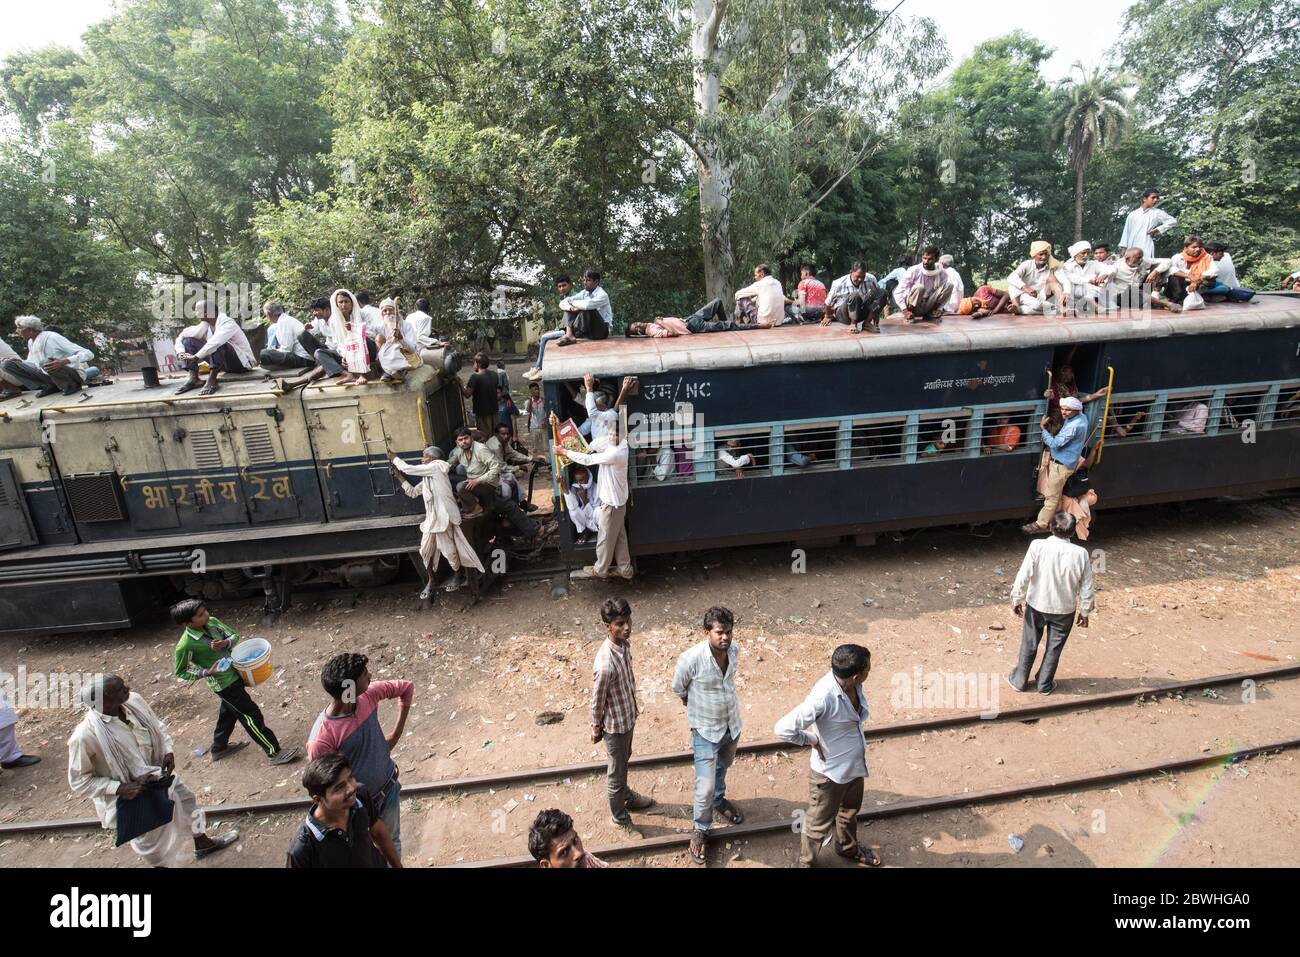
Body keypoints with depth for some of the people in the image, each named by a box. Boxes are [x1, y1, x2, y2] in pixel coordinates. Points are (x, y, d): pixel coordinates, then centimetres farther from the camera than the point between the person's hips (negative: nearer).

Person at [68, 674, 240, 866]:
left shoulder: (133, 701, -19)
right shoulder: (85, 735, -34)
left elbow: (158, 726, 1)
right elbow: (79, 781, -20)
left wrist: (168, 751, -13)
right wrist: (119, 788, -28)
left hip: (157, 776, 6)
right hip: (130, 798, -6)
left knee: (187, 801, 27)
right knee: (150, 840, 17)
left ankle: (202, 843, 55)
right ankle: (161, 864, 49)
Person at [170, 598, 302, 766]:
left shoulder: (212, 621, -9)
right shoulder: (185, 645, -24)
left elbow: (234, 635, 4)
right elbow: (179, 672, -10)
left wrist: (225, 643, -18)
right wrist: (207, 672, -21)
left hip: (234, 672, 7)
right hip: (223, 683, -7)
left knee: (229, 712, 27)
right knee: (251, 715, -2)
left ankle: (219, 748, 50)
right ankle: (275, 753, 7)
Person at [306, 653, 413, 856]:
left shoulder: (369, 694, -20)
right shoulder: (321, 739, -33)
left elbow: (407, 687, -2)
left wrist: (397, 732, -3)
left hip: (389, 787, 5)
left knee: (392, 842, 27)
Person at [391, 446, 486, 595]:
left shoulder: (436, 467, -8)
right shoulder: (427, 479, 18)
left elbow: (408, 468, -6)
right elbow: (412, 492, 22)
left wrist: (394, 458, 9)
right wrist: (398, 475, 20)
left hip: (443, 516, -9)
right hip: (431, 517, 9)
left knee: (448, 549, 2)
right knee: (425, 550, 8)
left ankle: (458, 576, 22)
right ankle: (430, 581, 22)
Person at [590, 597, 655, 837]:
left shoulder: (625, 643, -12)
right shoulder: (605, 664, -38)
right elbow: (597, 700, -22)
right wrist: (596, 729, -7)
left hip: (629, 715, 7)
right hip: (615, 724, -7)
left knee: (624, 760, 31)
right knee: (617, 771, 17)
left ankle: (627, 796, 57)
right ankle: (619, 817, 41)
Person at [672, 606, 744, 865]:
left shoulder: (733, 650, -15)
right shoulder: (691, 658, -31)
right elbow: (678, 689, -9)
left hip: (732, 724, 5)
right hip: (706, 730, -5)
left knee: (722, 768, 29)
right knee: (705, 787, 0)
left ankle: (718, 800, 58)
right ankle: (700, 829, 28)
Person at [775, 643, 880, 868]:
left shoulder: (851, 683, -15)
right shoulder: (823, 698, -39)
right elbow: (783, 729, -38)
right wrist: (813, 741, -23)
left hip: (855, 764, 7)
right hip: (830, 772, -7)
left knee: (850, 810, 33)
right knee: (819, 823, 18)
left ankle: (849, 848, 60)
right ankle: (806, 862, 44)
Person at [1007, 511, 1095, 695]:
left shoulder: (1037, 546, -22)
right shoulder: (1080, 554, -18)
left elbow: (1023, 577, -17)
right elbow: (1087, 589, -9)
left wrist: (1017, 600, -2)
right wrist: (1085, 612, 7)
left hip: (1036, 606, 0)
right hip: (1064, 610, 1)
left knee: (1029, 644, 18)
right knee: (1054, 648, 19)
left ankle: (1020, 680, 32)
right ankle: (1044, 684, 34)